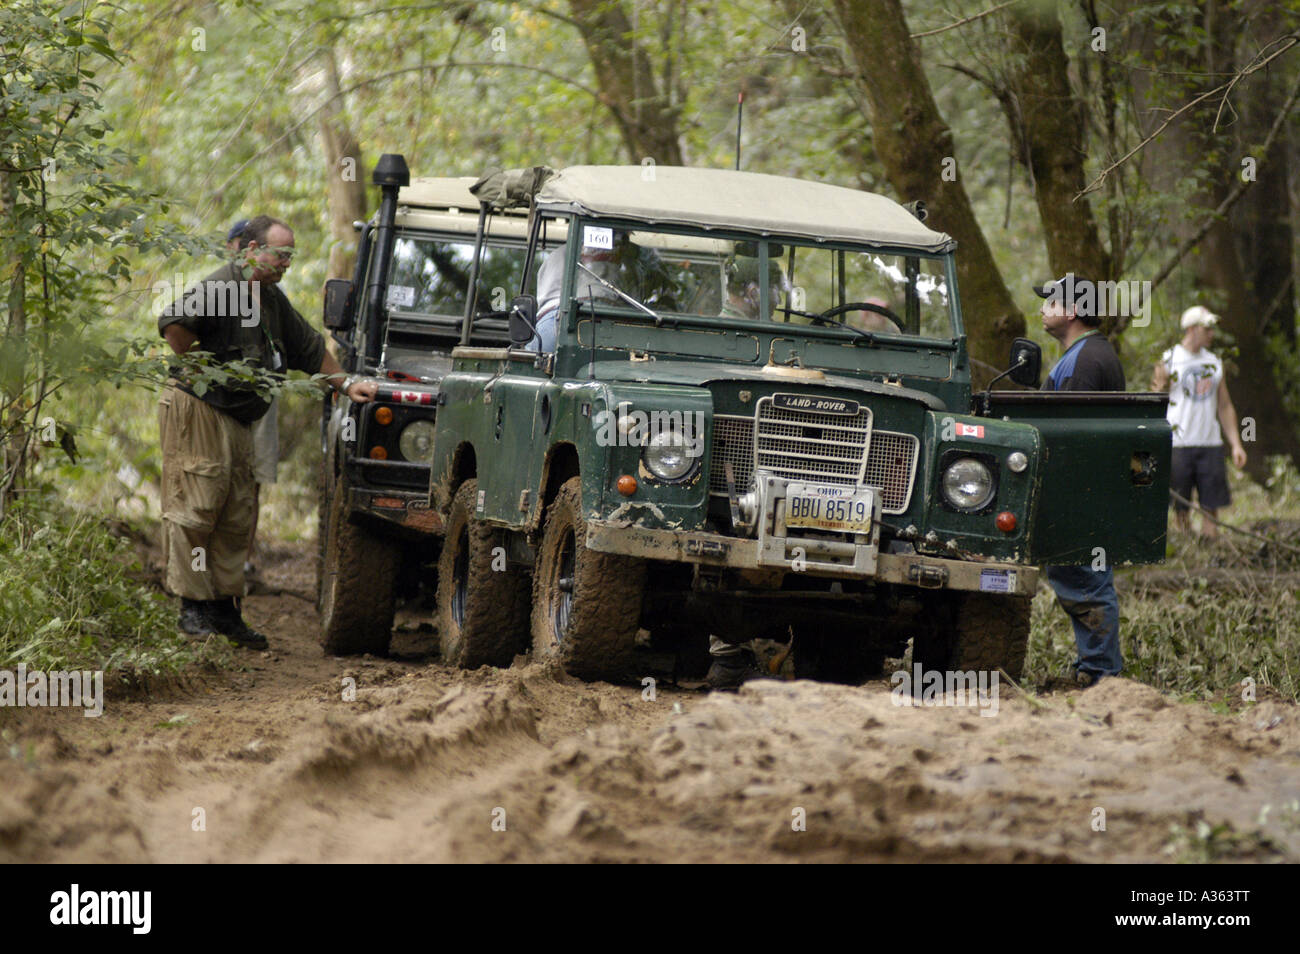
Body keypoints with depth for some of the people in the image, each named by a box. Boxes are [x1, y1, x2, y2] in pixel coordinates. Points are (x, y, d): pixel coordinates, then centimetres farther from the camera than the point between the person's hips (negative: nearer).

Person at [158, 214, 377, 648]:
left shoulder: (272, 299, 15)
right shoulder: (222, 287, -14)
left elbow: (310, 350, 27)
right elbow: (173, 322, -28)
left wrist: (346, 383, 21)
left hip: (236, 420, 9)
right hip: (196, 411, -9)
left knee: (237, 518, 8)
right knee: (196, 510, -8)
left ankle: (225, 608, 12)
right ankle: (193, 608, -6)